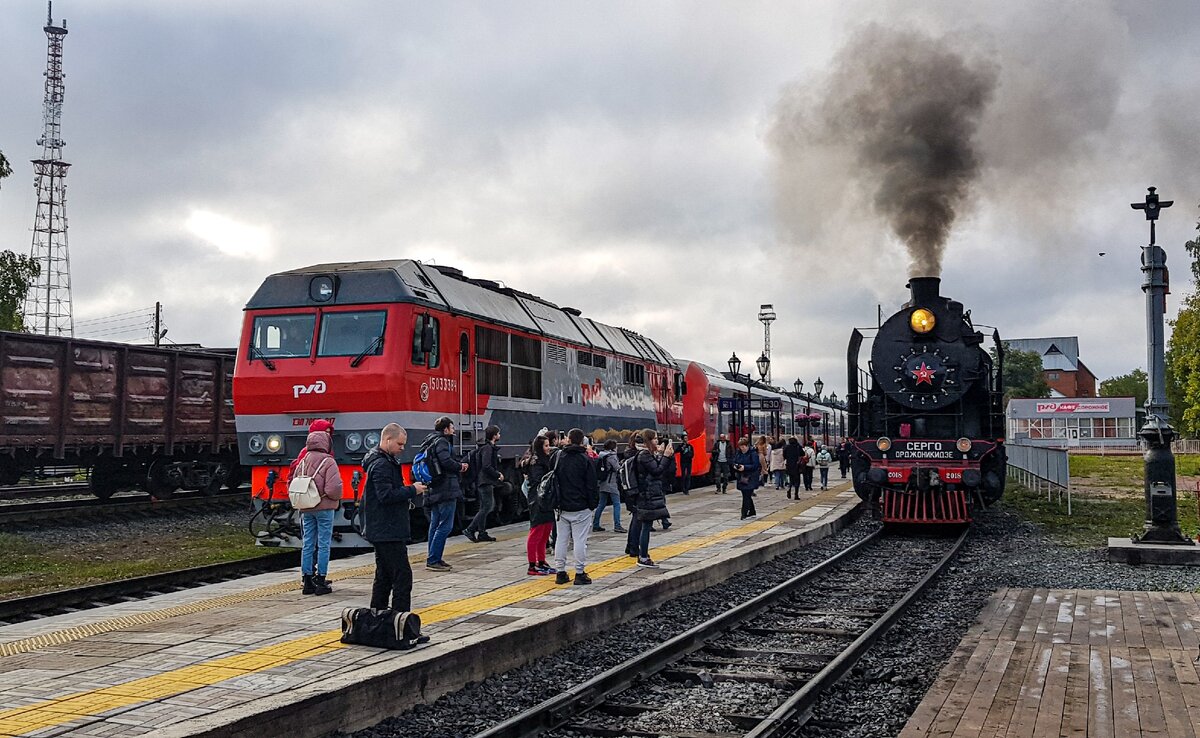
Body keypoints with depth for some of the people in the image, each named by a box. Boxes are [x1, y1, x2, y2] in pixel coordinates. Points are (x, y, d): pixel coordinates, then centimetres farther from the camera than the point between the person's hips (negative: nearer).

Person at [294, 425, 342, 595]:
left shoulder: (302, 462, 6)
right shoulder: (328, 462, -12)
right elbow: (334, 488, -20)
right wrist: (336, 499, 0)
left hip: (306, 509, 5)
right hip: (324, 508, -5)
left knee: (308, 544, 10)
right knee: (324, 544, 1)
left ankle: (307, 582, 13)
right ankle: (321, 582, 2)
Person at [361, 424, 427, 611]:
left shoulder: (387, 461, 18)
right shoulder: (381, 465, -15)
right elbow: (386, 495, -24)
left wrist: (411, 491, 10)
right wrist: (412, 490, -16)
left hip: (381, 532, 11)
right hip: (388, 532, -11)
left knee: (384, 577, 16)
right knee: (402, 577, -10)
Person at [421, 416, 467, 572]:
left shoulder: (429, 442, 20)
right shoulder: (441, 441, -11)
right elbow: (446, 462, -23)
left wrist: (458, 465, 13)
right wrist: (460, 466, -5)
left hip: (434, 489, 10)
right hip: (446, 489, -10)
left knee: (435, 525, 14)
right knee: (445, 526, -7)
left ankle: (433, 560, 18)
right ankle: (433, 560, -7)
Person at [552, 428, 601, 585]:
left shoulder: (558, 457, 3)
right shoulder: (586, 460, -8)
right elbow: (592, 485, -9)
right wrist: (593, 505, 1)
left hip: (562, 507, 4)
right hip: (581, 508, -4)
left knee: (561, 540, 10)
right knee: (580, 540, -1)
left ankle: (560, 572, 14)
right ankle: (580, 573, 1)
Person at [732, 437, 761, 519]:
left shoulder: (753, 453, -10)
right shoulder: (738, 453, 11)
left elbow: (755, 465, -14)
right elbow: (734, 461, 18)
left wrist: (744, 467, -23)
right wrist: (735, 466, -6)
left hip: (750, 478, -7)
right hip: (741, 478, 7)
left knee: (746, 496, -11)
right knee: (746, 495, 13)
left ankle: (744, 513, -10)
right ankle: (752, 512, 26)